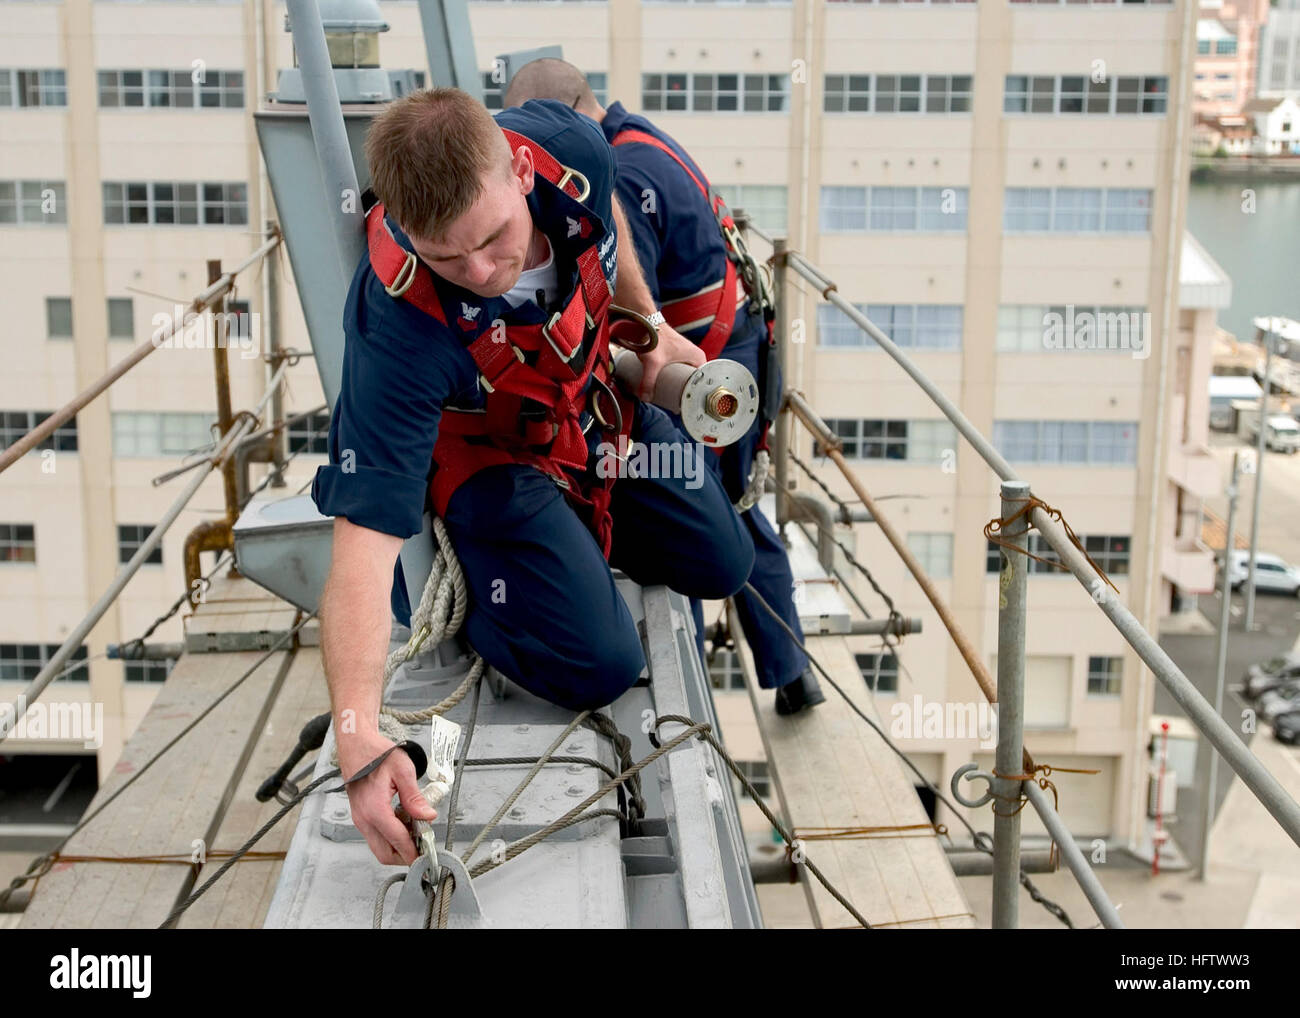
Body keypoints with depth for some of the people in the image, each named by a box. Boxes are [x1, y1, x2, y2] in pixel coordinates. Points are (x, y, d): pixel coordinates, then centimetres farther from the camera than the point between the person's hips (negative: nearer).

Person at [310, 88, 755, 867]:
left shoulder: (568, 144, -29)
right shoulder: (398, 327, -41)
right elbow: (366, 533, -44)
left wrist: (649, 325, 9)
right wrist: (358, 735, -53)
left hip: (593, 396, 6)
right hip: (482, 449, -5)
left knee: (720, 564, 12)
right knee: (598, 666, -20)